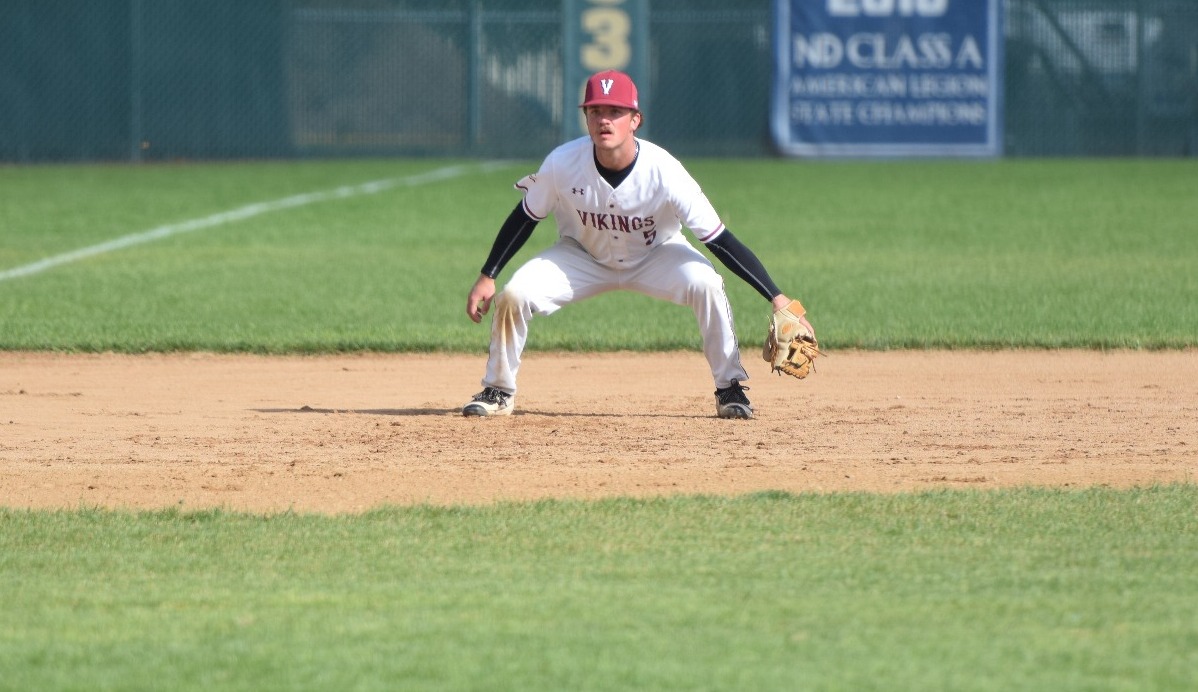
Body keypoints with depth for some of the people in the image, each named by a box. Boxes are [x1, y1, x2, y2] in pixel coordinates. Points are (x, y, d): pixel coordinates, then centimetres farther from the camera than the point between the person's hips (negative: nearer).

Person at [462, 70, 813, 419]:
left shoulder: (663, 173, -33)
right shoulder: (562, 164, -28)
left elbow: (721, 242, -29)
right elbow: (525, 218, -8)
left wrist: (776, 297, -34)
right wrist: (487, 277, -9)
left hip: (656, 256, -1)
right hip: (583, 256, 1)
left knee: (705, 284, -30)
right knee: (514, 295, -21)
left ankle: (730, 389, -11)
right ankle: (498, 391, 4)